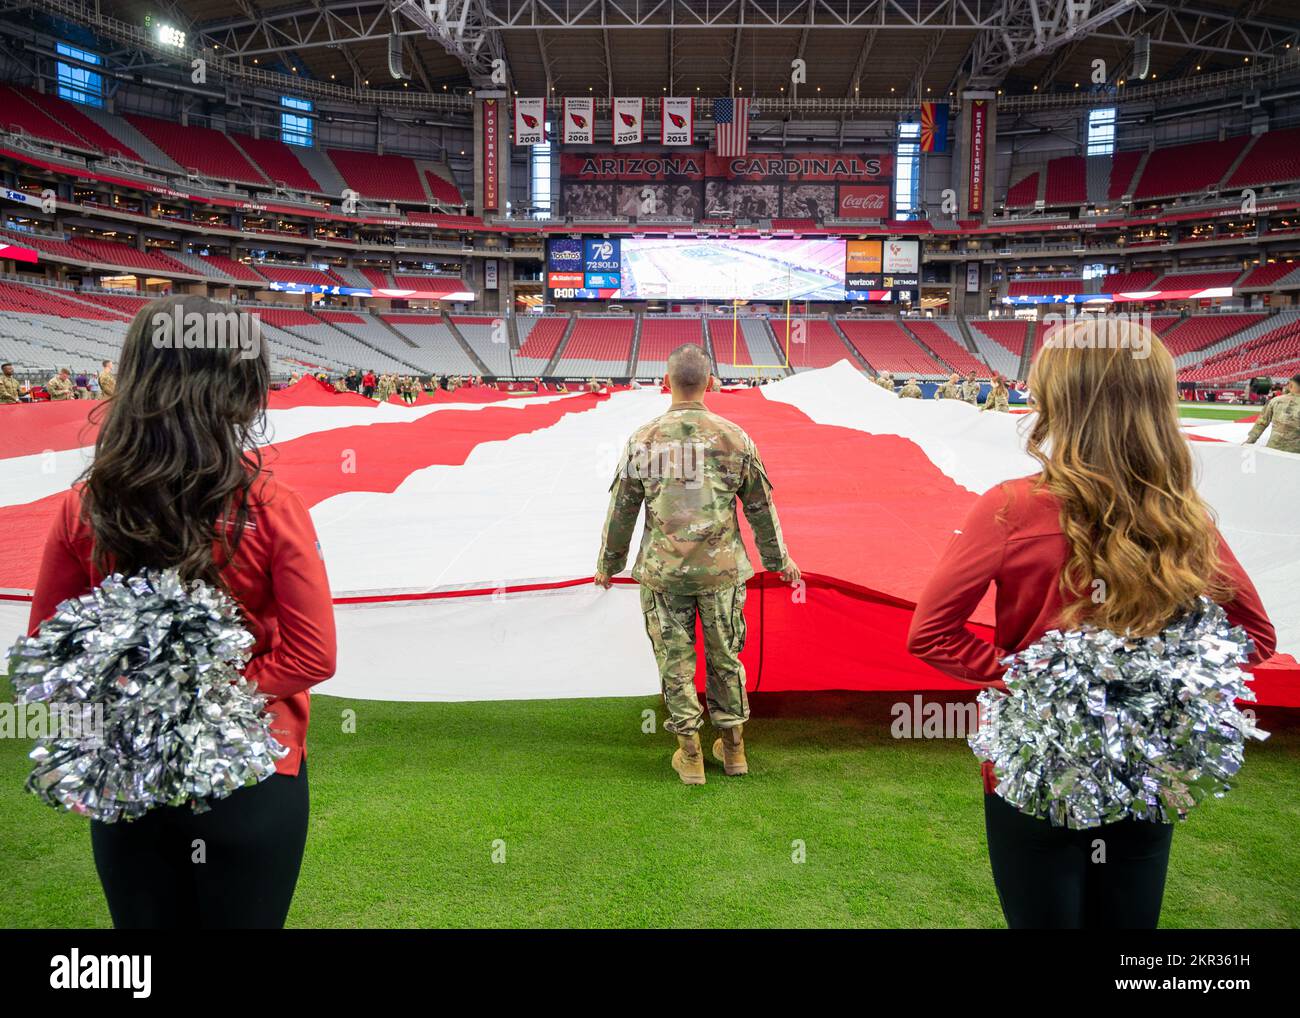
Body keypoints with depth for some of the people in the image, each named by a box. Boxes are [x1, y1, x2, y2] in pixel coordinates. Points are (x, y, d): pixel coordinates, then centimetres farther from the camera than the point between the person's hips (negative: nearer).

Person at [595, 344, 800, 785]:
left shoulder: (644, 439, -5)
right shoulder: (734, 438, -3)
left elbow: (621, 509, 2)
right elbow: (760, 507, 4)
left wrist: (609, 562, 16)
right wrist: (779, 559, 19)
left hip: (662, 571, -1)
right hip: (721, 569, 1)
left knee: (675, 662, 10)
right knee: (725, 658, 15)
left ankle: (690, 756, 19)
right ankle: (733, 748, 28)